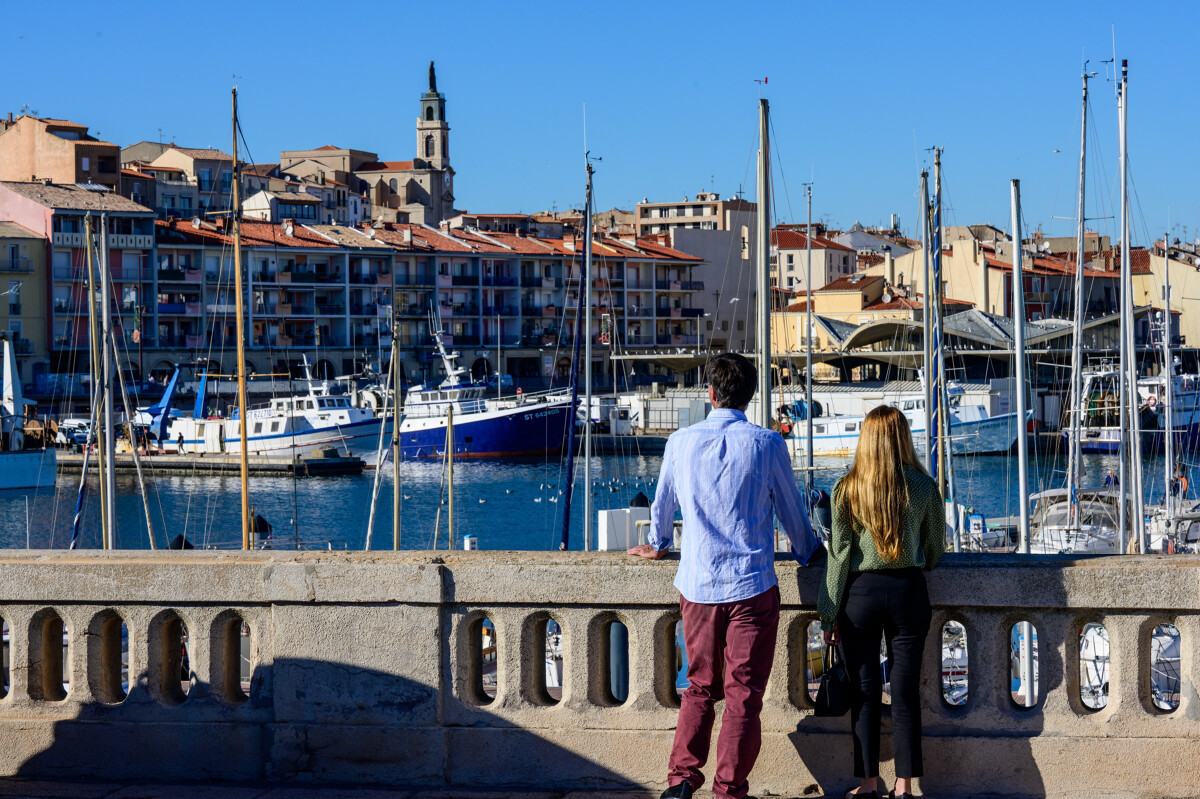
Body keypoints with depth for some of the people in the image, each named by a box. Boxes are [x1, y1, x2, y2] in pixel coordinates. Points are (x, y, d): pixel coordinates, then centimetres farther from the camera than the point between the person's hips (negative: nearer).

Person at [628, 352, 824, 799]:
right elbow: (791, 509, 7)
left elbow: (662, 503, 18)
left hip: (697, 585, 3)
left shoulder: (682, 442, 3)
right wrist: (807, 552, 27)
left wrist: (657, 545, 38)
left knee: (700, 687, 14)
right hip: (752, 586, -3)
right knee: (743, 693, 2)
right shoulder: (766, 445, -4)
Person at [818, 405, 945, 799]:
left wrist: (830, 613, 2)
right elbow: (935, 549, 8)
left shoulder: (846, 489, -5)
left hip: (860, 593, 0)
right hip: (909, 593, 1)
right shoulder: (923, 487, -3)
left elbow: (839, 555, -4)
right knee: (905, 692, 4)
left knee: (864, 693, 6)